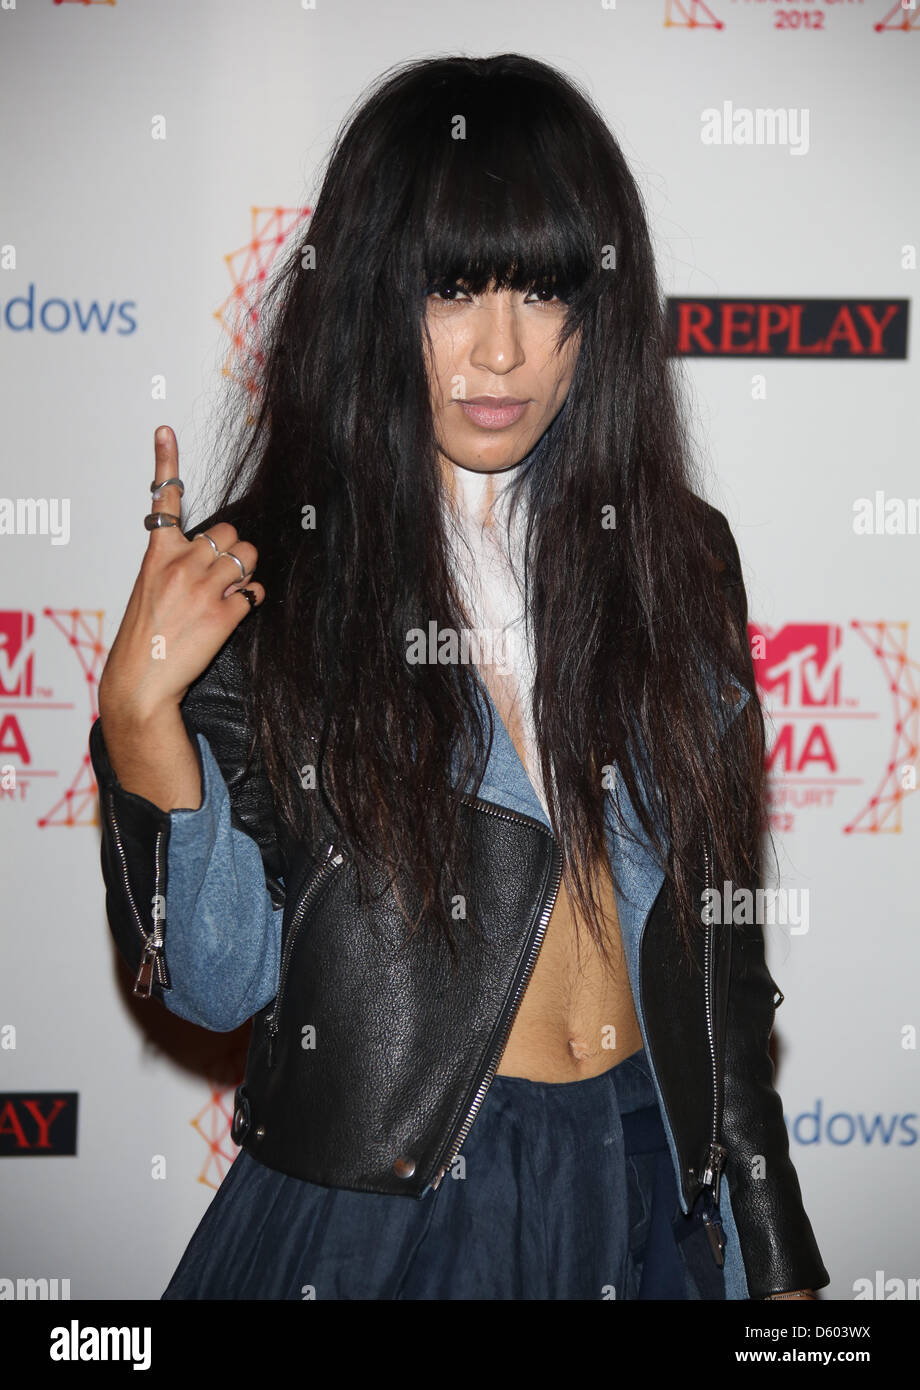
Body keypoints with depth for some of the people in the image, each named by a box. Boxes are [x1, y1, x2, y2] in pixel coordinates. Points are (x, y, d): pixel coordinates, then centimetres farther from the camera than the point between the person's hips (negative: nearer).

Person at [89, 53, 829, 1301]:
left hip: (650, 1195, 3)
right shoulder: (261, 580, -10)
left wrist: (777, 1253, 8)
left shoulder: (678, 557, 0)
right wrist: (141, 714, -25)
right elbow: (218, 983, -11)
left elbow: (719, 939, 5)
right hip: (378, 1208, -3)